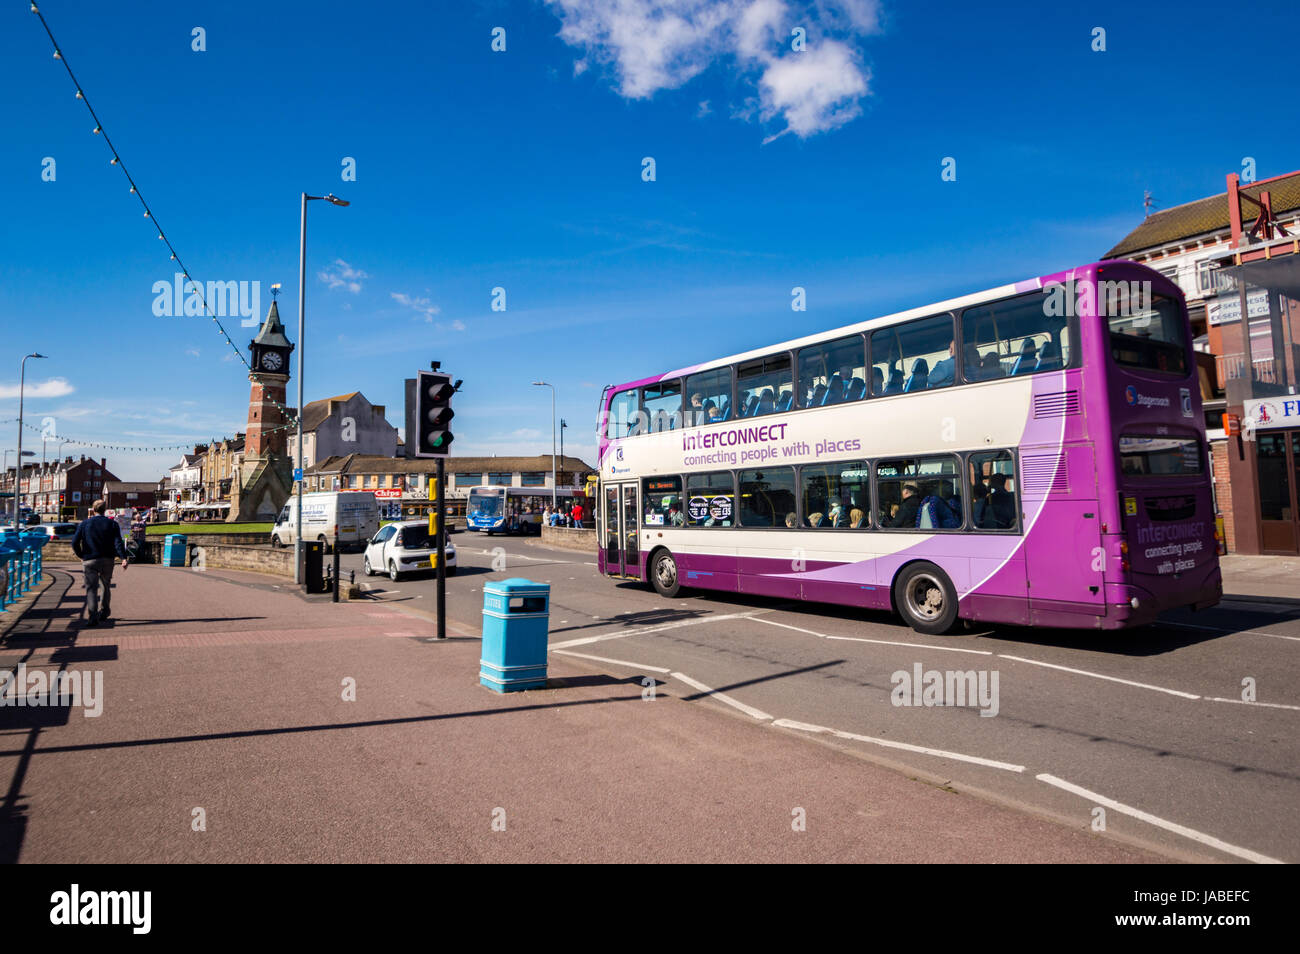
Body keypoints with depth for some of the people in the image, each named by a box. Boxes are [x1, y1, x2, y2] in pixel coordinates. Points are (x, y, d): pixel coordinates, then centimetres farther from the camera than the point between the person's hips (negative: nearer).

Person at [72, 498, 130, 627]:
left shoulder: (84, 524, 3)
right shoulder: (112, 524, 2)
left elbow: (75, 542, -3)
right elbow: (118, 543, -9)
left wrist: (81, 556, 10)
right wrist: (123, 558, -14)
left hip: (89, 561, -1)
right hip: (107, 561, 1)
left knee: (91, 588, -2)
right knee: (106, 586, 18)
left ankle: (93, 617, -16)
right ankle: (104, 613, 22)